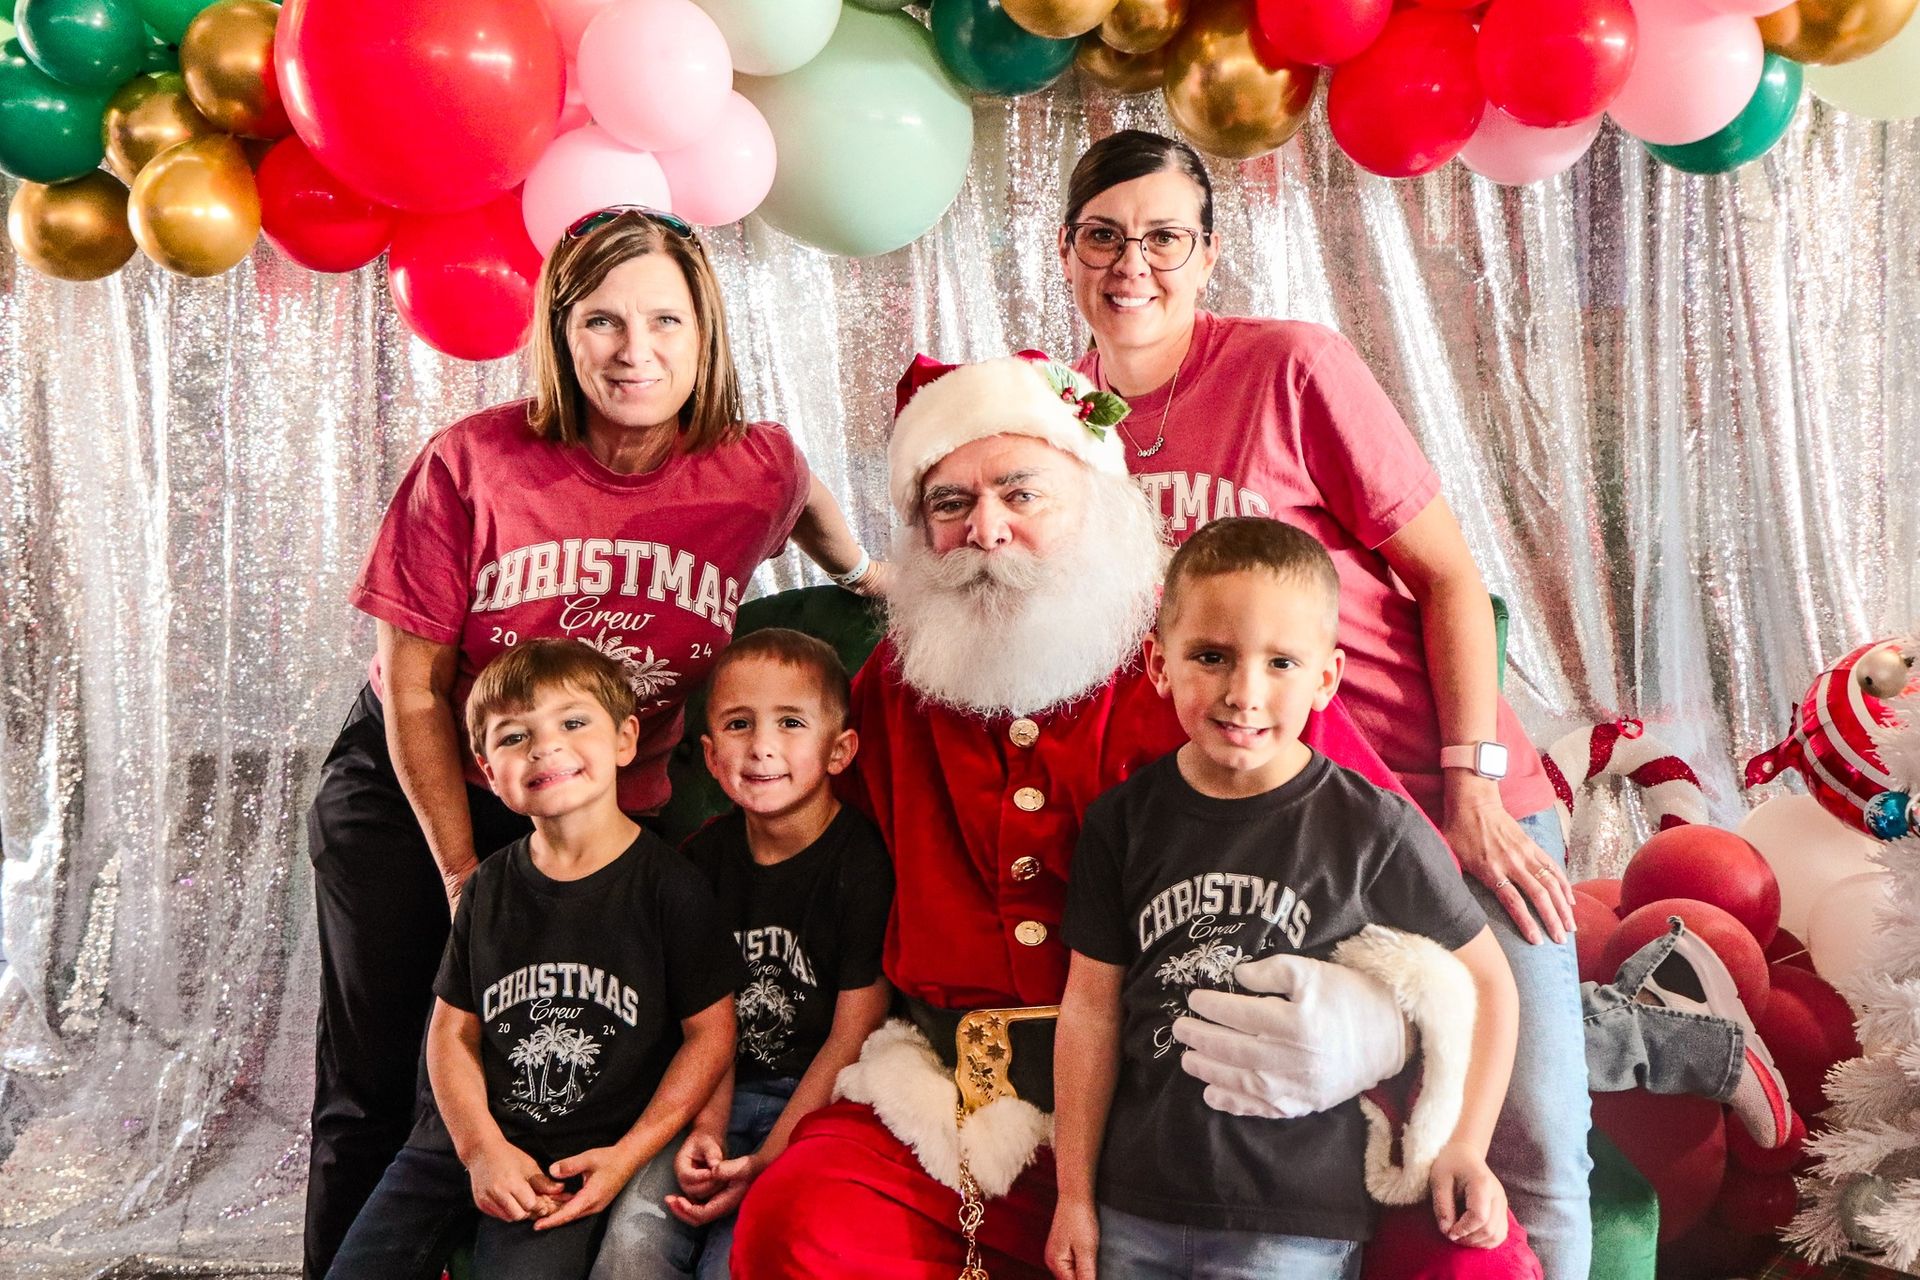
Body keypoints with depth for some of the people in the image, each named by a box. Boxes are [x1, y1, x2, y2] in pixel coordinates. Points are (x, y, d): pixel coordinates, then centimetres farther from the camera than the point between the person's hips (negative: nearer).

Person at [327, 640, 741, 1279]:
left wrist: (626, 1156, -10)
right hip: (465, 1139, 4)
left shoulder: (668, 888, -8)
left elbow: (710, 1033, -5)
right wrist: (484, 1148, -8)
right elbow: (453, 1030, 6)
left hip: (582, 1161, -4)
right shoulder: (489, 888, 5)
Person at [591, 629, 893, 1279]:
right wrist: (708, 1127, -9)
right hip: (730, 1097, 4)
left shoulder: (863, 863, -13)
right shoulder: (704, 856, 4)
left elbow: (853, 1036, -12)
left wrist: (766, 1162, -17)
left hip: (824, 1103, -4)